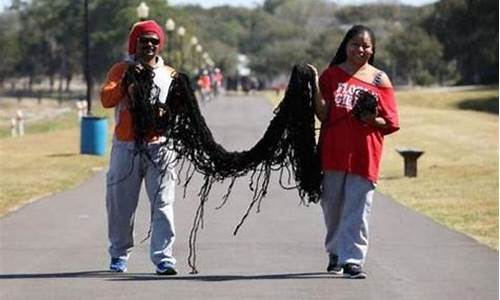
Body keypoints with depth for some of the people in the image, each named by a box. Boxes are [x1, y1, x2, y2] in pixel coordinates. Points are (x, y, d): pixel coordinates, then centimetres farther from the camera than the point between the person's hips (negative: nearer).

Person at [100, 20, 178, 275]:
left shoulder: (169, 74, 13)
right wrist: (126, 81, -18)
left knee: (162, 204, -8)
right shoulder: (121, 70, 8)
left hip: (159, 146, 0)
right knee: (121, 204, 5)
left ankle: (163, 257, -9)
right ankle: (119, 255, 21)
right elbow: (106, 99, -6)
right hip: (126, 147, 0)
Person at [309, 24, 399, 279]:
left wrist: (373, 120, -15)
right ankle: (335, 254, 28)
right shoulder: (331, 75, 7)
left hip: (364, 155, -2)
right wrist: (316, 88, -13)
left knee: (357, 210, -6)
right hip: (333, 152, 2)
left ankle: (352, 260, -8)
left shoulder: (380, 80, 5)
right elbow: (323, 115, 0)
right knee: (332, 206, 10)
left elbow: (391, 123, 5)